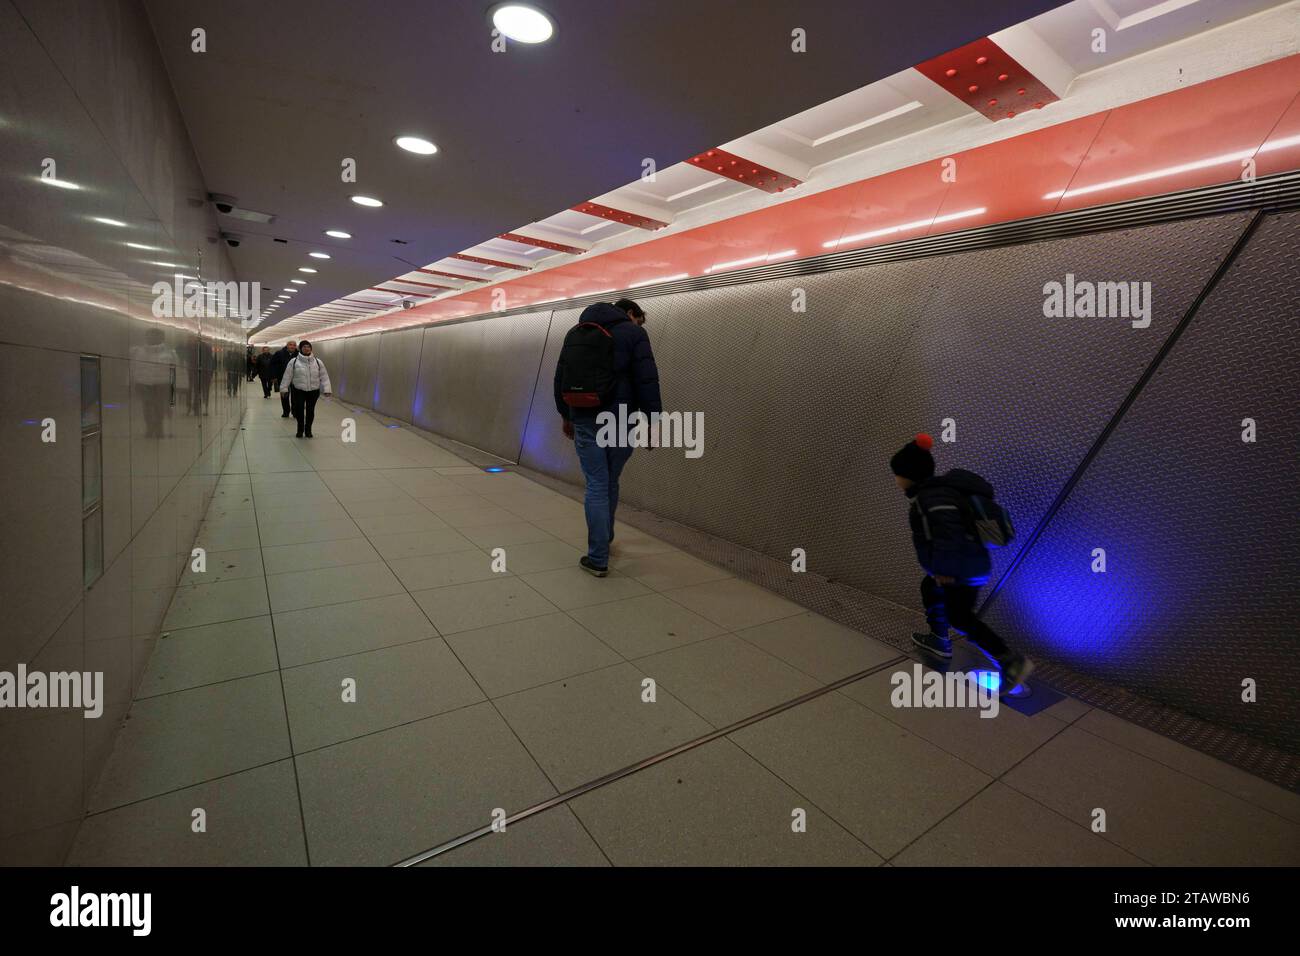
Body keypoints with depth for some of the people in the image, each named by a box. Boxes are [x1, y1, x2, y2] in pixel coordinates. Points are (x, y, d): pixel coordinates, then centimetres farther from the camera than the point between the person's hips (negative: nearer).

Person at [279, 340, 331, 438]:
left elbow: (324, 376, 1)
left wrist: (327, 389, -6)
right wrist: (284, 388, 1)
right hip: (298, 390, -1)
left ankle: (308, 430, 23)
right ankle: (300, 430, 19)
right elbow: (288, 376, 2)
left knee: (310, 411, 7)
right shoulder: (293, 361, -2)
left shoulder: (318, 362, 2)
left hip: (313, 391, 1)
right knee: (299, 410, 1)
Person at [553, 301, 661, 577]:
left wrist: (566, 415, 22)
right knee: (610, 483, 16)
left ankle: (598, 559, 1)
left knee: (596, 486, 2)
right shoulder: (633, 332, 1)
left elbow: (561, 378, 16)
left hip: (585, 420, 2)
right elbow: (647, 379, -9)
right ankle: (604, 539, 34)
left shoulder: (577, 331, 14)